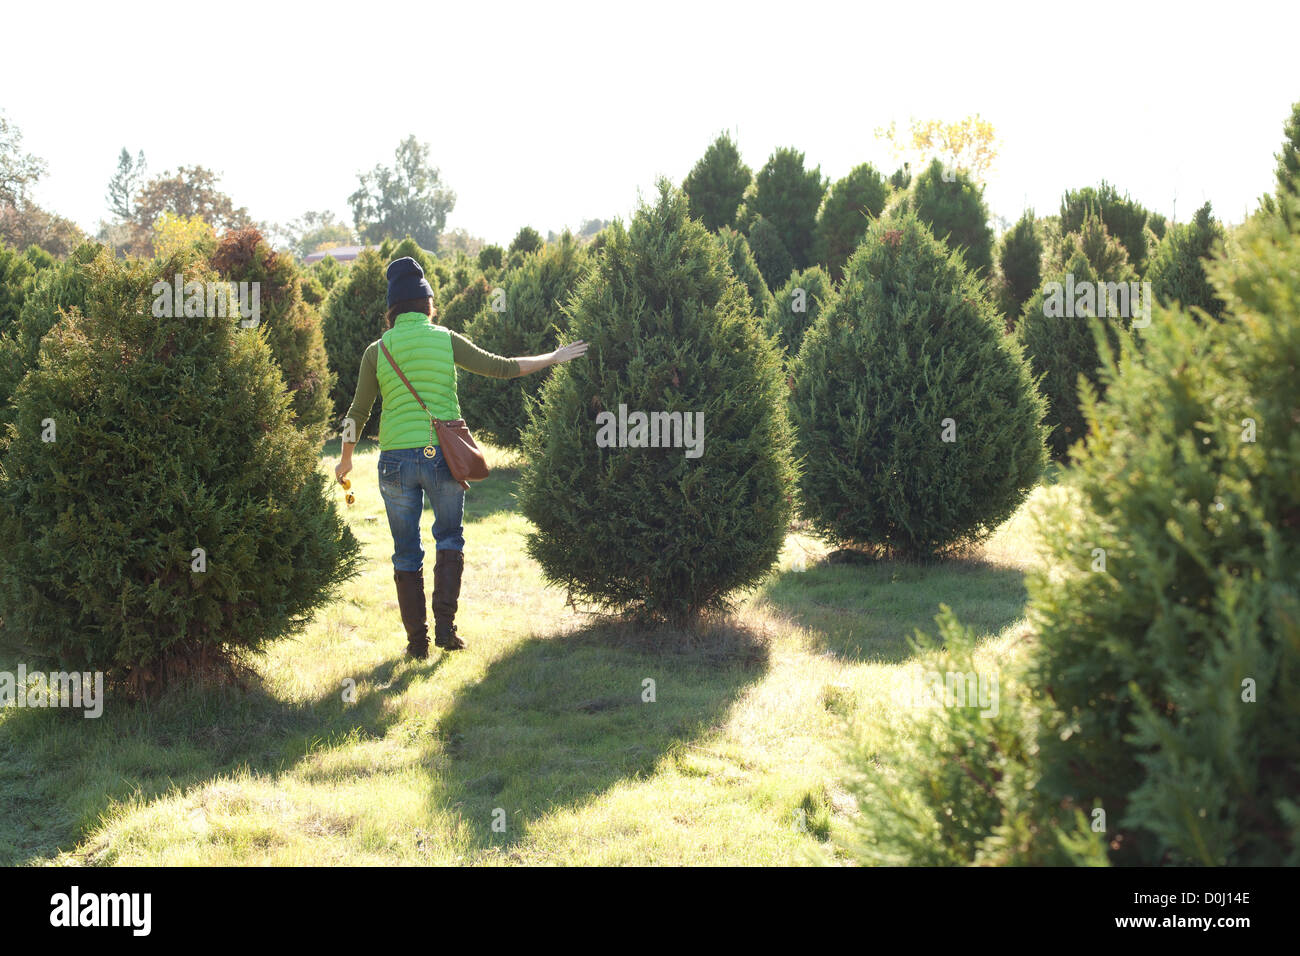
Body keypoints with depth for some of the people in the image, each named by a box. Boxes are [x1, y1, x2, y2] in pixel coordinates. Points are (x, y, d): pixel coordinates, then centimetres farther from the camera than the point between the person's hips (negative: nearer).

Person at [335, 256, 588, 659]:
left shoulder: (377, 350, 1)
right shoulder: (446, 340, -1)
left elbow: (358, 412, 6)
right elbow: (500, 368, 6)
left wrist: (346, 460, 21)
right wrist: (552, 358, 19)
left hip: (396, 459, 1)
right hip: (443, 455, 0)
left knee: (407, 552, 11)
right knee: (449, 537, 18)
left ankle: (417, 640, 12)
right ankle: (445, 625, 6)